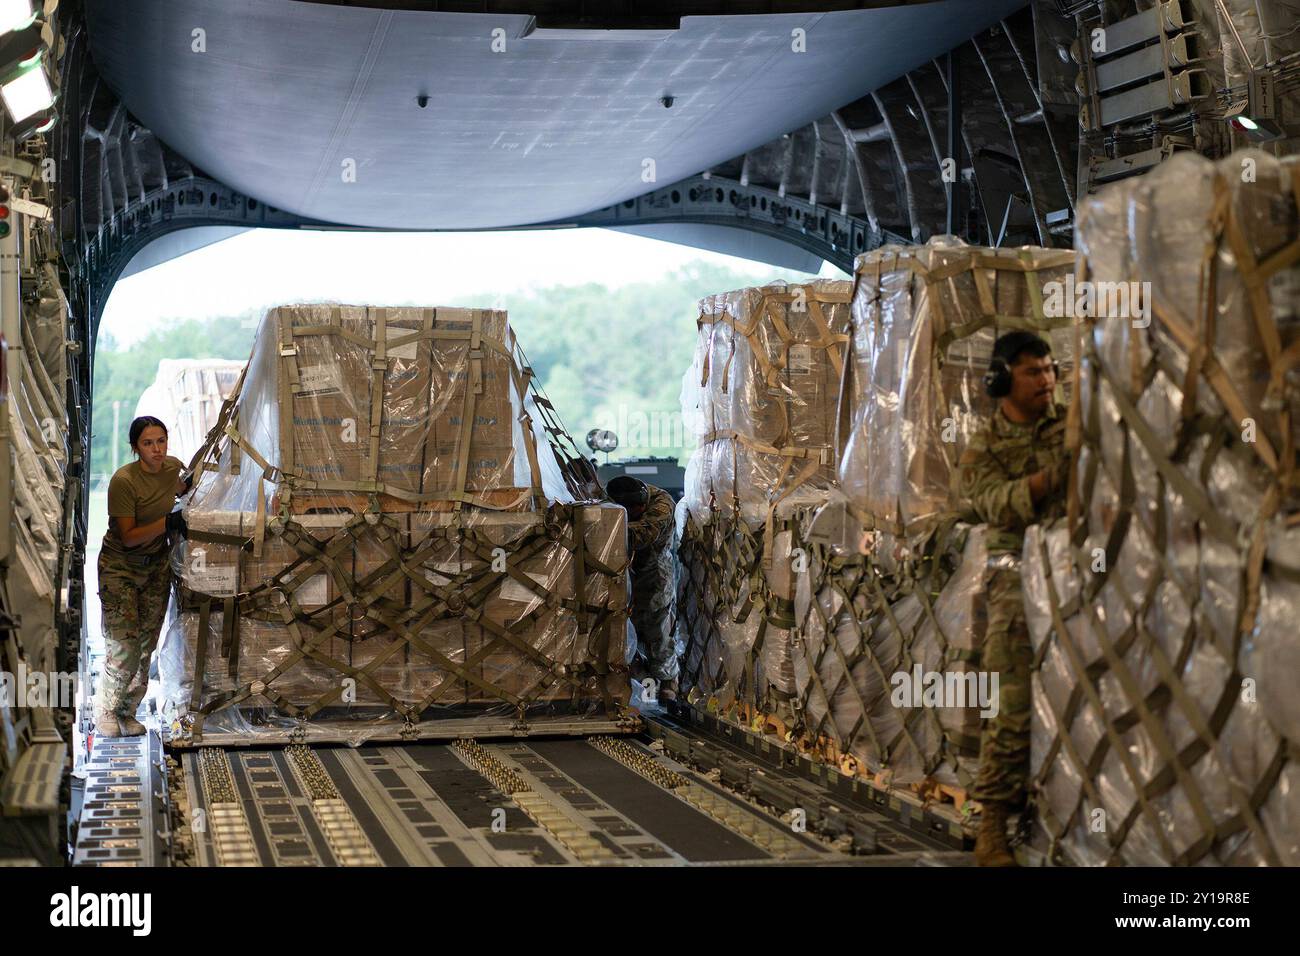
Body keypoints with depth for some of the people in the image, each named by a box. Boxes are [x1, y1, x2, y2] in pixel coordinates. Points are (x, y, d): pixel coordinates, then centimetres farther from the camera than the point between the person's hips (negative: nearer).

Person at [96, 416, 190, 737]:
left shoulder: (173, 467, -4)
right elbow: (128, 537, -23)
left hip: (157, 565, 6)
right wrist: (166, 522, -33)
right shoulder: (123, 480, -23)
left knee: (147, 645, 5)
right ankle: (105, 711, 10)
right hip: (120, 567, -5)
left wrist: (191, 484, 2)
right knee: (124, 646, -10)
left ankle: (128, 712, 19)